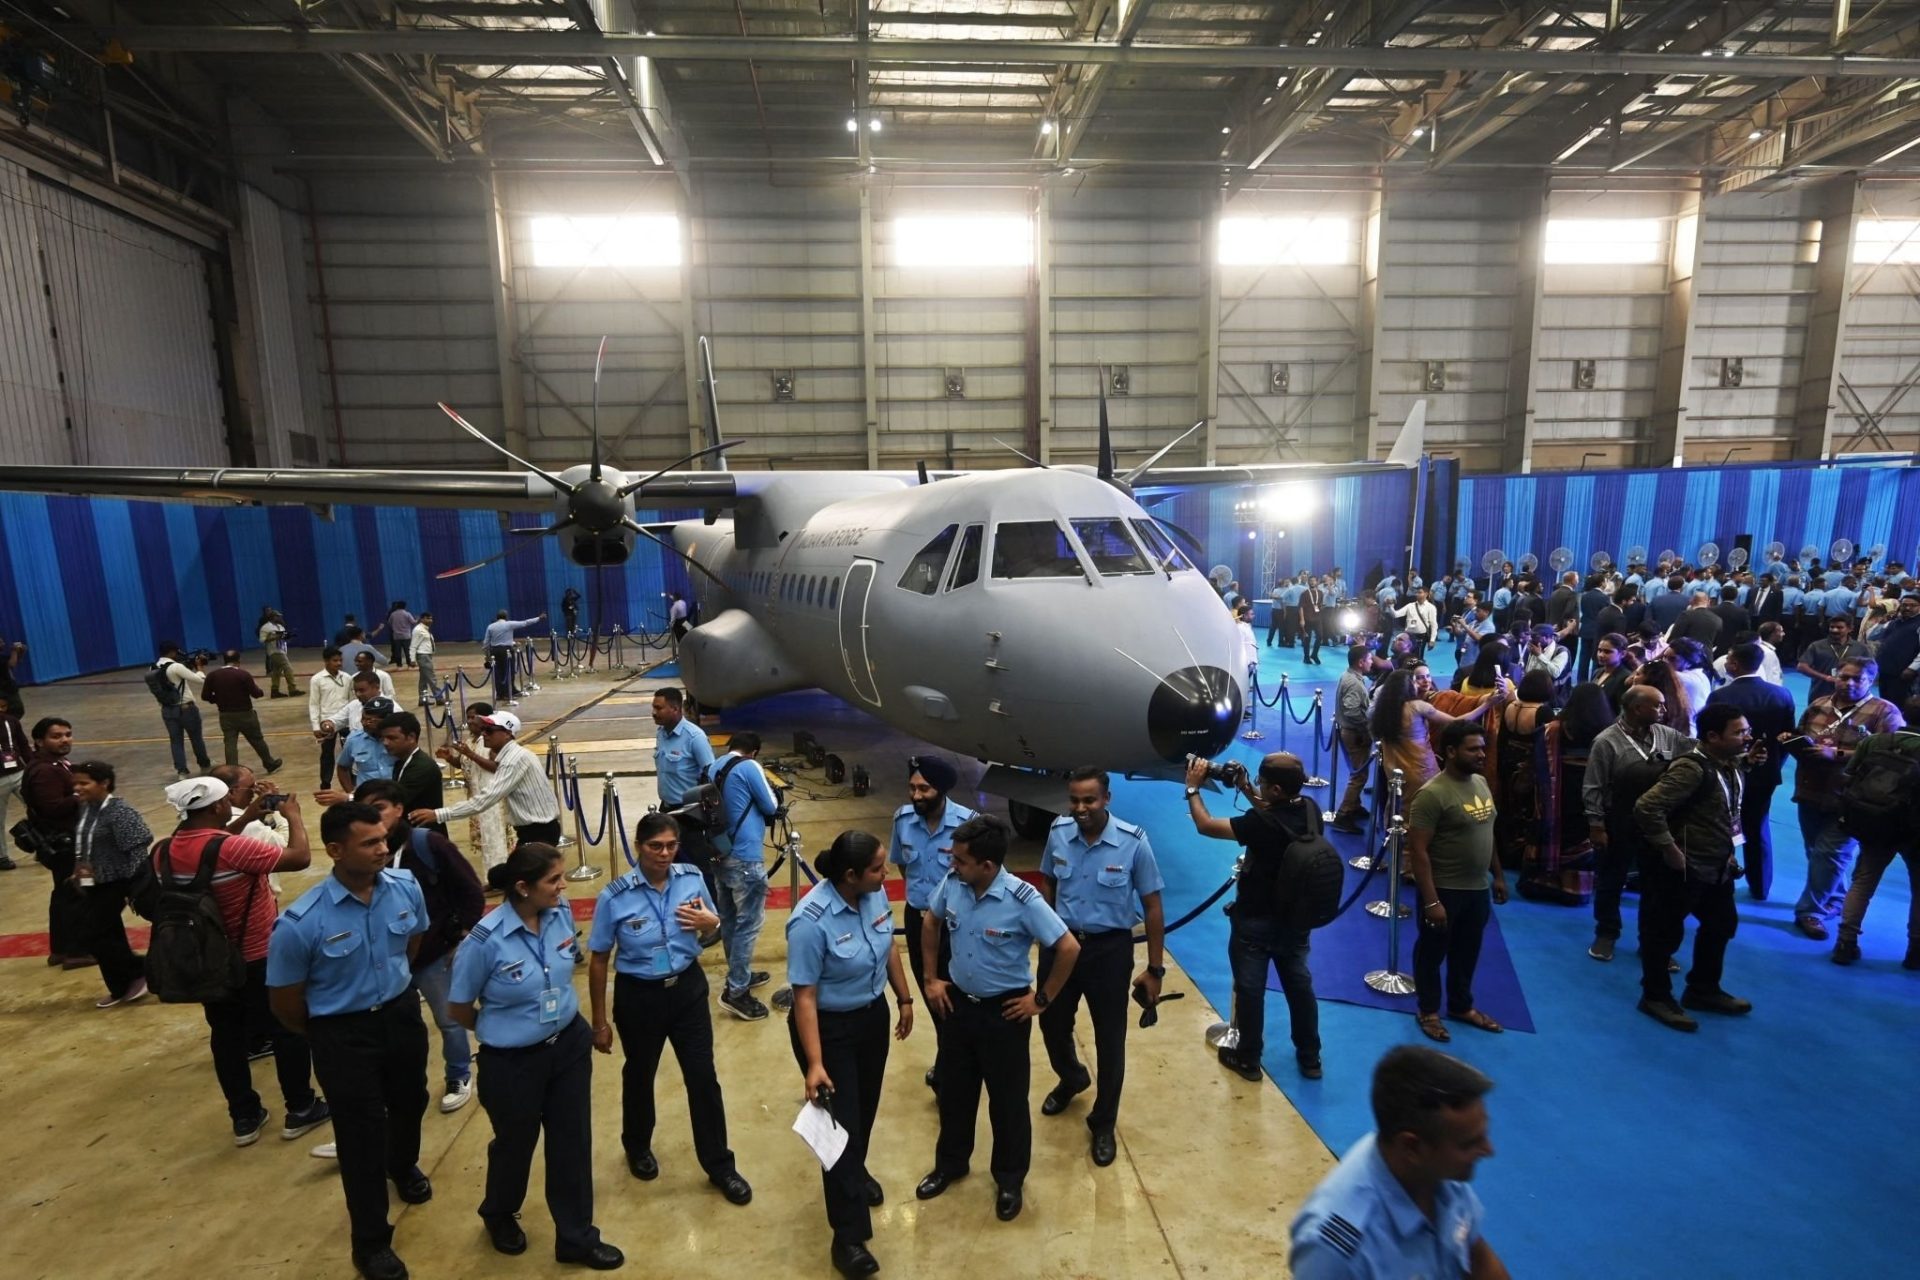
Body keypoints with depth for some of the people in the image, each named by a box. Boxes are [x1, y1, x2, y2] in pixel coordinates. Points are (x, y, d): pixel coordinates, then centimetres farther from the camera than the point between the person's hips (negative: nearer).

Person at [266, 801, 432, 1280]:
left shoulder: (406, 887, -17)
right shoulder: (301, 922, -27)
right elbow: (284, 1001, -11)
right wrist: (328, 1037, 3)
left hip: (402, 1014, 4)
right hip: (343, 1034, -4)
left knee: (410, 1101, 27)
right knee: (361, 1136, 10)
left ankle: (404, 1165, 62)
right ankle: (371, 1241, 35)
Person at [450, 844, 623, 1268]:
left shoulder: (562, 914, -12)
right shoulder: (487, 939, -26)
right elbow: (458, 1008, -10)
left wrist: (559, 1021, 11)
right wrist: (505, 1030, 4)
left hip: (569, 1045, 4)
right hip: (513, 1061, -4)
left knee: (573, 1142, 14)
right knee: (516, 1143, 21)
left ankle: (576, 1238, 35)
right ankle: (499, 1215, 54)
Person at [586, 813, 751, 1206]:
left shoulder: (692, 879, -11)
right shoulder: (615, 897, -19)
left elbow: (710, 924, 7)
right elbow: (598, 961, -8)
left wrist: (711, 922, -19)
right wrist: (600, 1022, -2)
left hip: (688, 989, 2)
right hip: (639, 996, -1)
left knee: (703, 1077, 7)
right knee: (639, 1076, 21)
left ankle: (719, 1166, 27)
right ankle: (638, 1147, 51)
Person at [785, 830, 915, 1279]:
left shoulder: (875, 895, -13)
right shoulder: (811, 921, -32)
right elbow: (804, 996, -26)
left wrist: (904, 999, 12)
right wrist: (814, 1064, -26)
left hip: (873, 1016, 6)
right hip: (831, 1027, -6)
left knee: (866, 1109, 25)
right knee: (842, 1123, 5)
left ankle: (858, 1172, 54)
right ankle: (849, 1235, 23)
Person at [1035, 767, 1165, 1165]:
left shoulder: (1133, 842, -19)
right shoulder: (1058, 832, -10)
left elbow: (1152, 907, -9)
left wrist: (1155, 969, -5)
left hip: (1109, 949, -3)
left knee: (1110, 1040, 11)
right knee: (1051, 1024, 19)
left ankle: (1103, 1124, 36)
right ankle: (1072, 1079, 53)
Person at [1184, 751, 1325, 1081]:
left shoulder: (1261, 824, -31)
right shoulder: (1310, 810, -10)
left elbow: (1205, 826, -22)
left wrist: (1193, 788, -11)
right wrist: (1246, 790, 4)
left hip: (1256, 921, -7)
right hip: (1296, 919, 7)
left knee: (1250, 990, 11)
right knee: (1300, 985, 21)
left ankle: (1248, 1060, 27)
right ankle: (1310, 1059, 35)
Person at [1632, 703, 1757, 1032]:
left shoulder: (1731, 767, 4)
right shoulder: (1691, 768, -24)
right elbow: (1646, 808, -32)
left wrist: (1729, 850, 11)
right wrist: (1670, 851, -24)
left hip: (1716, 866, 10)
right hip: (1683, 869, -10)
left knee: (1721, 924, 23)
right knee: (1666, 932, 4)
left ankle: (1702, 990, 41)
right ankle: (1656, 997, 20)